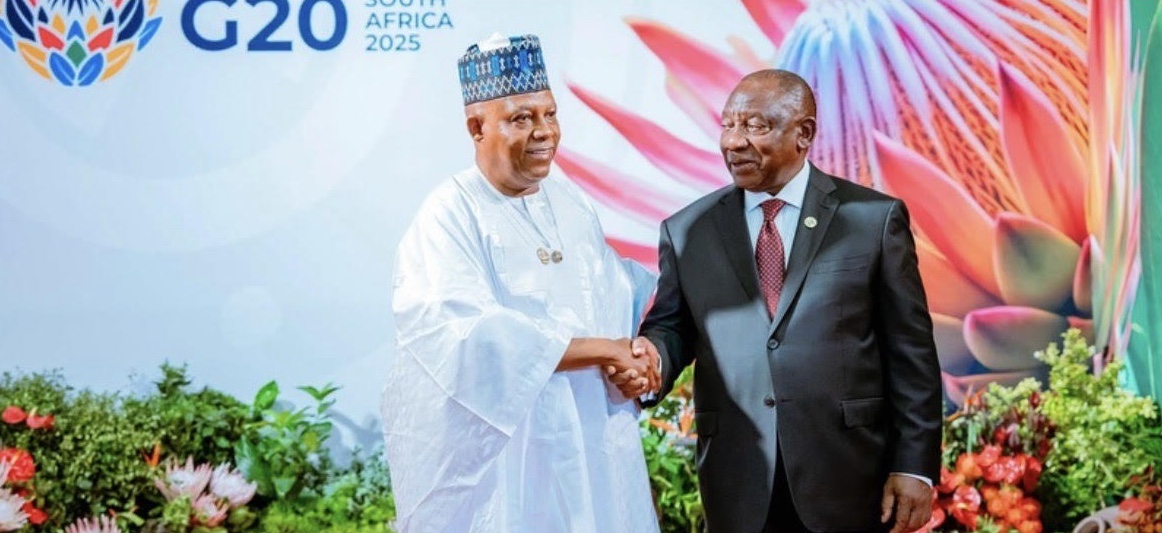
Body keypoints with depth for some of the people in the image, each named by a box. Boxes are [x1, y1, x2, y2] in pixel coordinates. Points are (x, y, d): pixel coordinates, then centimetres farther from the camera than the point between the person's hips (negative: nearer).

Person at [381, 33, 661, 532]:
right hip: (491, 451, -6)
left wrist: (634, 359, -12)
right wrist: (604, 349, -22)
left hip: (588, 440, 6)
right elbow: (472, 335, -25)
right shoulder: (449, 217, -14)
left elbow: (616, 297, 10)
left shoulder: (570, 201, 8)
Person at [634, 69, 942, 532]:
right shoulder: (687, 230, 7)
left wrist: (914, 465, -4)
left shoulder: (875, 218, 1)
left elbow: (911, 353, 0)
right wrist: (651, 355, -12)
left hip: (847, 476, -2)